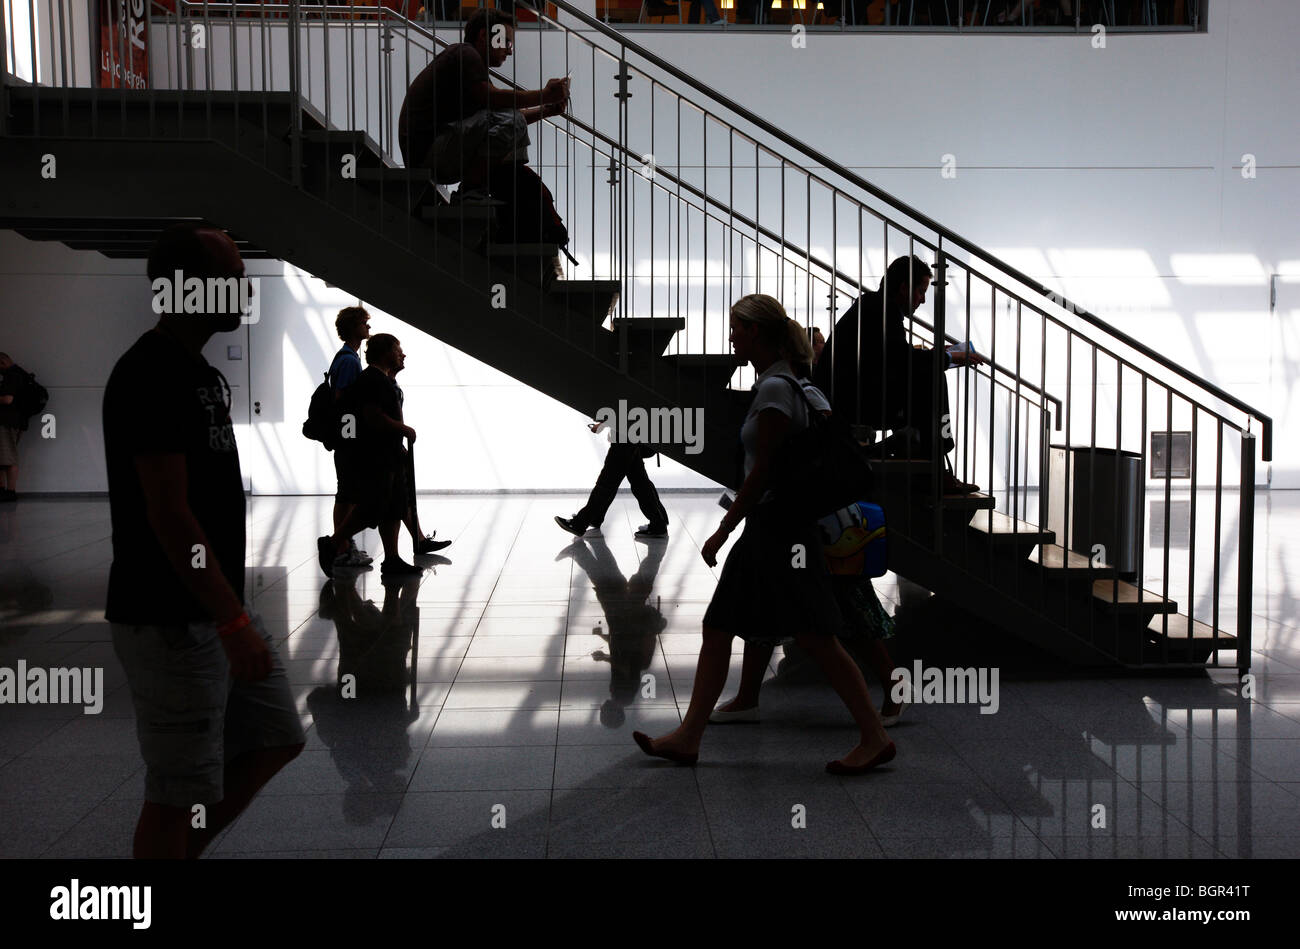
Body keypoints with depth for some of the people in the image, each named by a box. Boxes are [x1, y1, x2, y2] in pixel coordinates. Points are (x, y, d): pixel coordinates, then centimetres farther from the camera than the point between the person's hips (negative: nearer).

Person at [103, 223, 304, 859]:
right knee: (180, 793, 2)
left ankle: (183, 853, 29)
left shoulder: (201, 373, 13)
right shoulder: (149, 375, -18)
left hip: (219, 609, 10)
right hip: (171, 622, -10)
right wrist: (232, 622, -24)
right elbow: (168, 516, -23)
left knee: (276, 741, 16)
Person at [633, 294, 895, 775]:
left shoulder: (774, 389, -16)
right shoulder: (786, 383, 14)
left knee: (815, 638, -4)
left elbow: (762, 471, -18)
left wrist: (722, 531, -13)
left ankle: (875, 738, 7)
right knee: (716, 628, 11)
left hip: (779, 526, -10)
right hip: (768, 526, 10)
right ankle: (688, 736, 17)